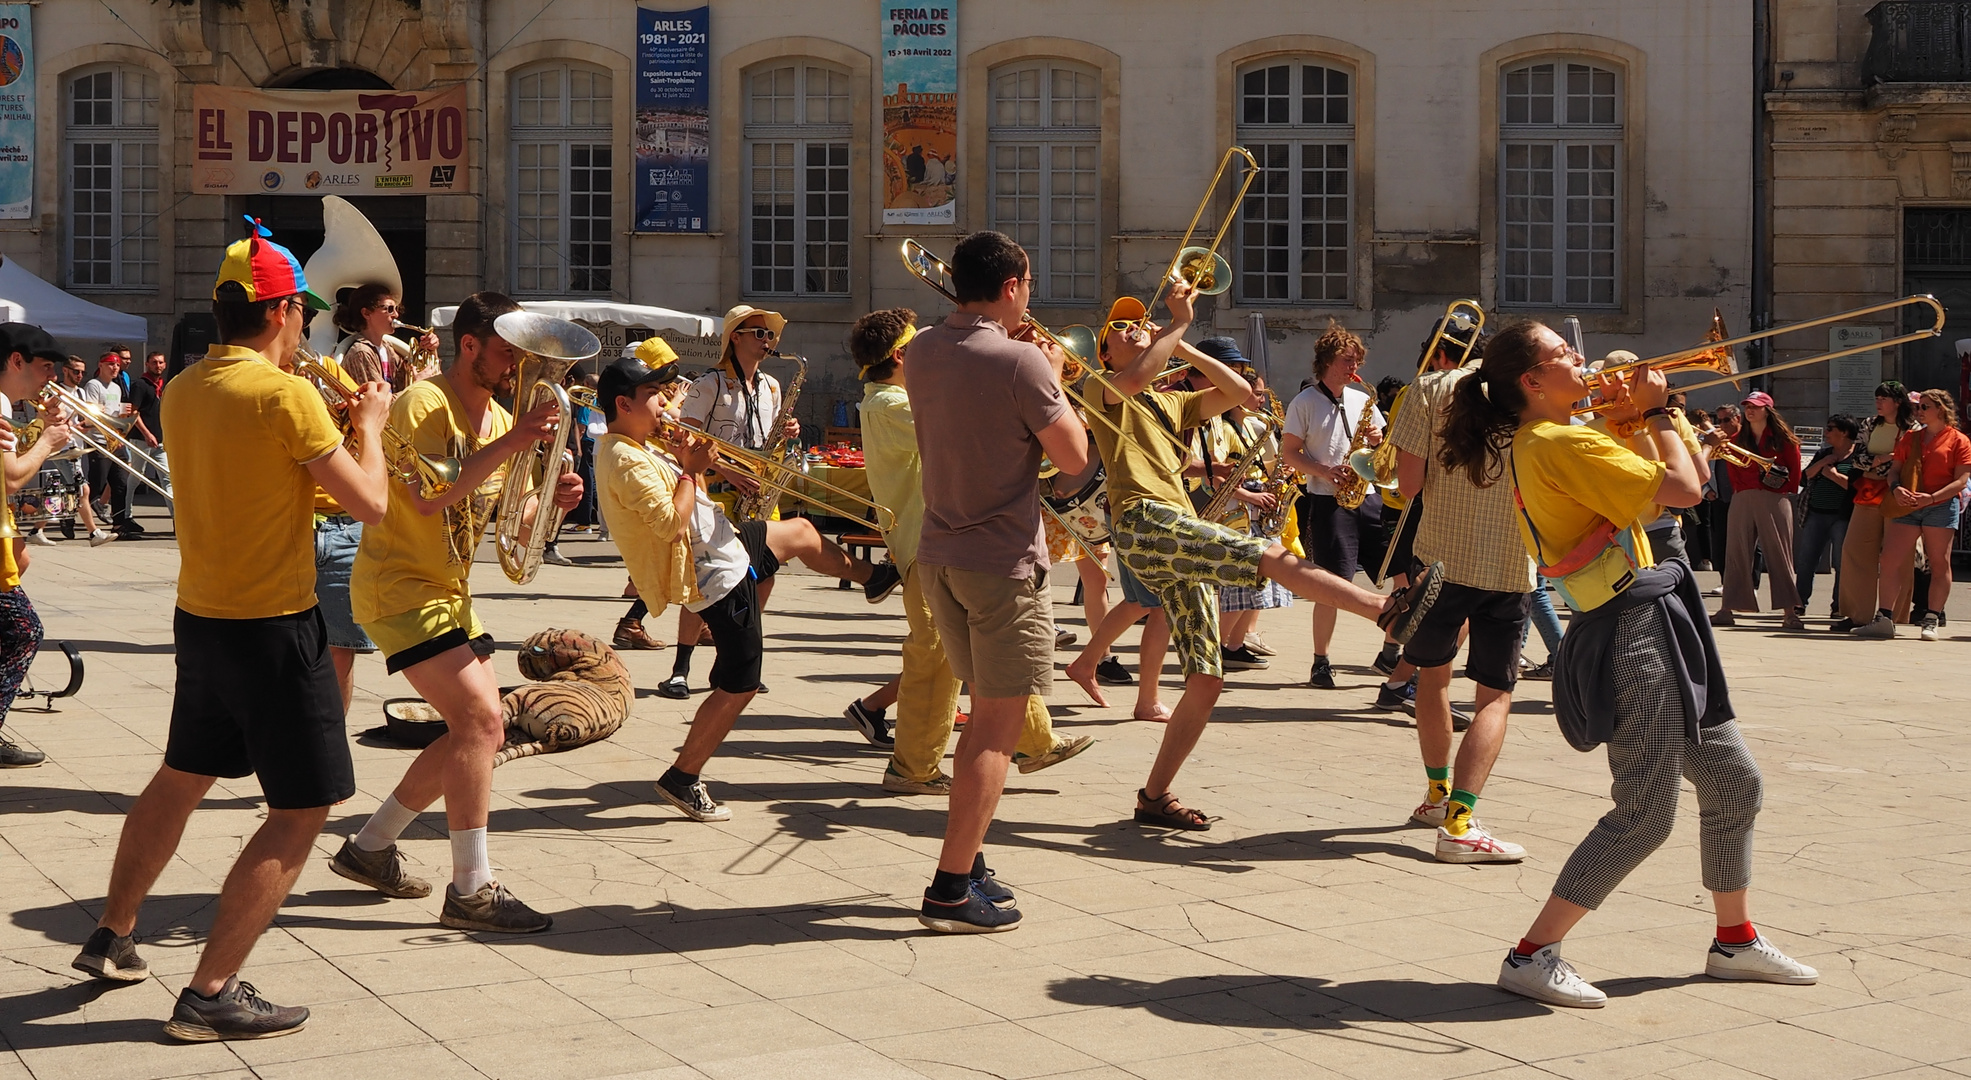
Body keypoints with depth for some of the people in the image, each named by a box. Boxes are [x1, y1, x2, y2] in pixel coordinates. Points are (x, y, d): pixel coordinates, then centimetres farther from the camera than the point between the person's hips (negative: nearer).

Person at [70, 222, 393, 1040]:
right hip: (273, 627, -8)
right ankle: (211, 994, -3)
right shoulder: (287, 397, -19)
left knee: (180, 779, 26)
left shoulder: (183, 390, 5)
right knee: (302, 811, -1)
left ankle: (111, 937, 38)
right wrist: (368, 423, 2)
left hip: (199, 619, 8)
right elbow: (369, 503, -14)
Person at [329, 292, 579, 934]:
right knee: (480, 722, -18)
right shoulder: (422, 404, -17)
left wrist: (551, 497, -9)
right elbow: (427, 498, -30)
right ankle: (471, 891, -12)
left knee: (479, 734, 11)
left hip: (449, 591, 10)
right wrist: (506, 445, -32)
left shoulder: (499, 417, 9)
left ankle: (369, 846, 24)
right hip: (399, 587, -10)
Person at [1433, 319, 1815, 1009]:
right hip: (1631, 629, -10)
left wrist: (1636, 415, 13)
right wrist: (1656, 412, -5)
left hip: (1653, 626, 10)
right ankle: (1531, 957, -3)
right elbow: (1684, 489, -19)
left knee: (1733, 783, 17)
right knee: (1645, 815, -8)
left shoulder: (1535, 446, 14)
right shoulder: (1563, 444, -17)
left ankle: (1734, 940, 32)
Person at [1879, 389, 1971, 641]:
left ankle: (1931, 620, 4)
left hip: (1941, 507, -4)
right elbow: (1895, 470, 16)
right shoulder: (1909, 438, 17)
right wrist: (1896, 488, -7)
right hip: (1907, 507, 4)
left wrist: (1931, 497, -18)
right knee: (1890, 560, -4)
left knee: (1940, 564, -1)